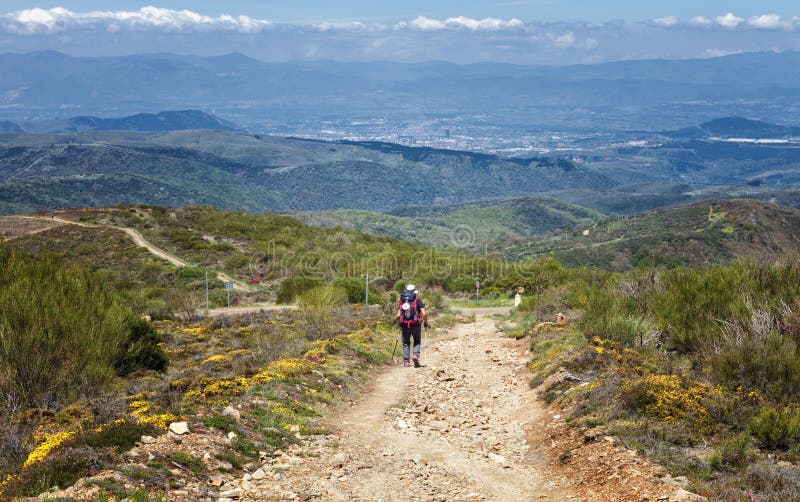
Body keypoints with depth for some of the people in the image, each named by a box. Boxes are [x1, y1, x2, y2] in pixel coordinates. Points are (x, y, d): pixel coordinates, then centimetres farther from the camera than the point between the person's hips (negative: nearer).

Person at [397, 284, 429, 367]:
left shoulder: (401, 301, 7)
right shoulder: (417, 300, 0)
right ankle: (415, 354, -4)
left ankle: (406, 361, 7)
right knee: (417, 341, 18)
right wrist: (426, 323, 6)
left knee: (406, 343, 13)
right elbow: (424, 313, -9)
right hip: (415, 324, -2)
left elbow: (398, 315, 3)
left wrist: (399, 323, 20)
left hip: (404, 324, 2)